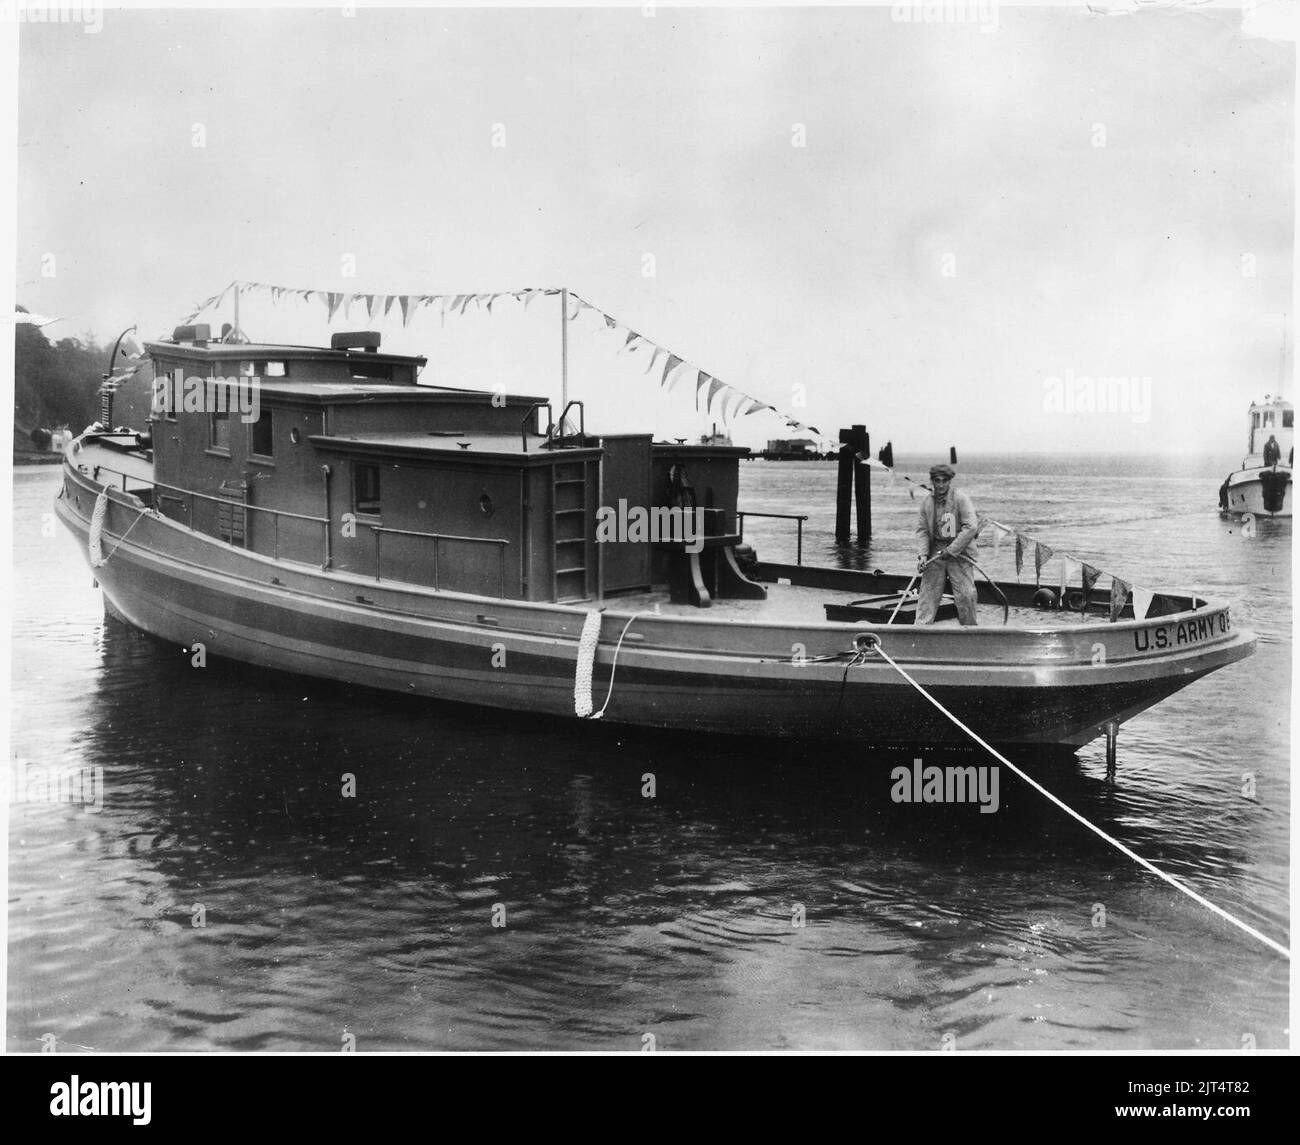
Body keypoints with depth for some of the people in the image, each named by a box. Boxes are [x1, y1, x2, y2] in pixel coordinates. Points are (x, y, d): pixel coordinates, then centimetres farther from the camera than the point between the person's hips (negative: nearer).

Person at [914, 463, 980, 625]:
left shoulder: (960, 498, -8)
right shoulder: (927, 503, 5)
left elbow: (971, 527, -14)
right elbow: (922, 530, 6)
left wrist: (952, 550, -15)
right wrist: (922, 554, -9)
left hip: (959, 553, -3)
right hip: (935, 553, 3)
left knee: (965, 594, -5)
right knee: (928, 592, 0)